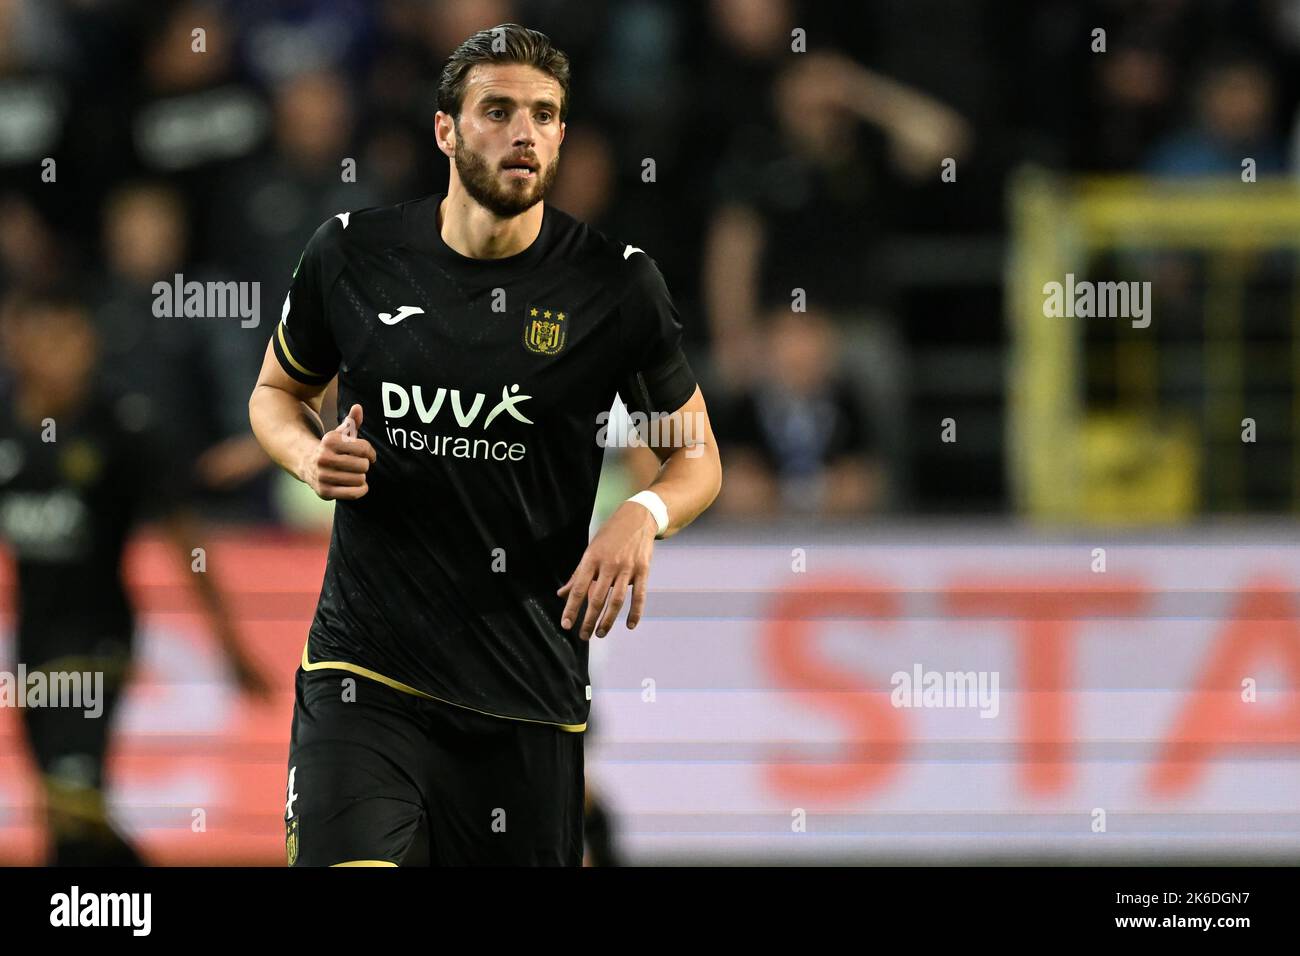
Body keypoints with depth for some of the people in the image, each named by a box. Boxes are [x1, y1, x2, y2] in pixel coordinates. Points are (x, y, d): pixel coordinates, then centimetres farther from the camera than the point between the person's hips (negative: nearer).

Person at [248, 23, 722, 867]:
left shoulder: (615, 283, -1)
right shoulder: (354, 255, 2)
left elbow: (698, 455, 9)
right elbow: (276, 393, 19)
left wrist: (644, 515, -14)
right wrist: (310, 455, -4)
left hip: (531, 691, 1)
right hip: (364, 669, -1)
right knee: (350, 862, -22)